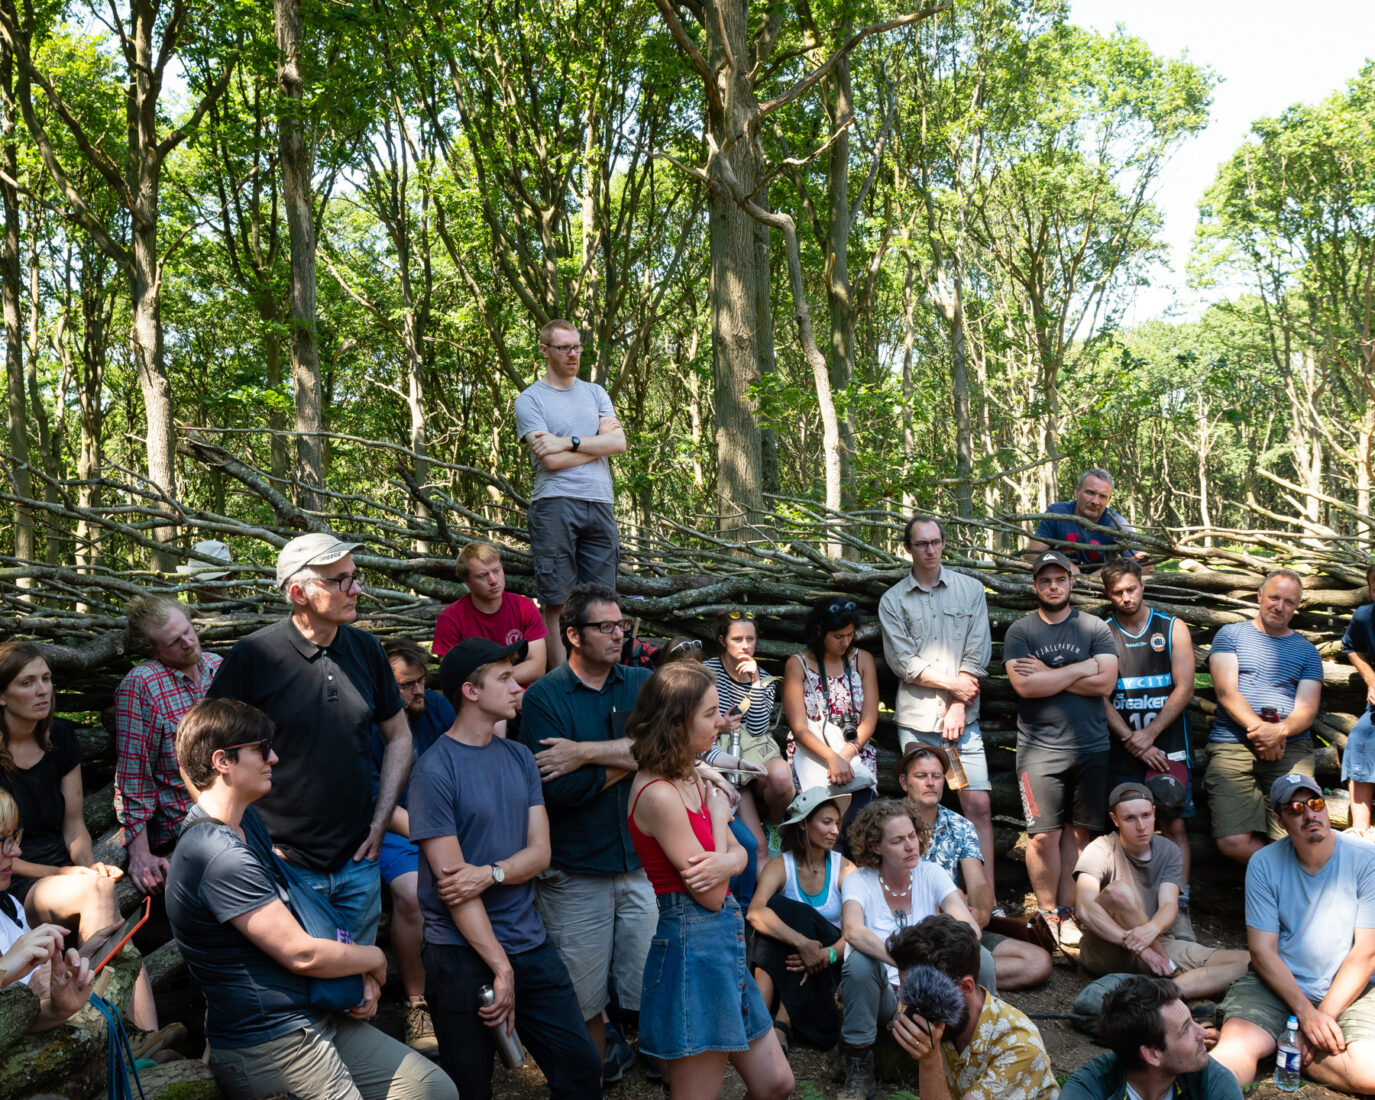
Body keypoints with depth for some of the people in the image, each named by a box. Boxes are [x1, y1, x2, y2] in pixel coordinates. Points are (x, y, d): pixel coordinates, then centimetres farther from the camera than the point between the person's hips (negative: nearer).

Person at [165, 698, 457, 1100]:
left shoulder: (247, 821, 9)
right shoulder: (219, 855, -24)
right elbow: (301, 953, -22)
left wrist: (358, 974, 2)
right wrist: (373, 960, -4)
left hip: (316, 1017, 9)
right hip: (269, 1047, -9)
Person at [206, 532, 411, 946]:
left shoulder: (366, 649, 2)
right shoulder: (253, 655, -12)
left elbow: (399, 736, 13)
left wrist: (381, 822, 5)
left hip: (358, 864, 4)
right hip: (283, 864, -4)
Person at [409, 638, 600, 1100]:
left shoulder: (520, 758, 6)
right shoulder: (434, 771, -13)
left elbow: (540, 852, 3)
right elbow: (452, 879, -15)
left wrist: (490, 873, -18)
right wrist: (501, 967, -16)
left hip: (531, 942, 5)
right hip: (464, 952, -5)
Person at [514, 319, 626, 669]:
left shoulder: (595, 392, 19)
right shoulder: (529, 399, 4)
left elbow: (618, 443, 3)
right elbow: (550, 460, -9)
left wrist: (570, 442, -8)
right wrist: (597, 442, 1)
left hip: (600, 505, 5)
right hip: (555, 505, -4)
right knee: (556, 599, -5)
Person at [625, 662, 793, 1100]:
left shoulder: (691, 780, 9)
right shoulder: (659, 795, -21)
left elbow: (740, 853, 10)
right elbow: (710, 896, -16)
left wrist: (725, 862, -15)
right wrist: (718, 816, -5)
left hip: (721, 940, 9)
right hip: (692, 944, -9)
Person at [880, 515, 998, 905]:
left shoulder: (970, 590, 8)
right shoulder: (893, 600, 5)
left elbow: (977, 654, 2)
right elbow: (902, 661, -3)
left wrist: (958, 707, -6)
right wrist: (952, 684, -8)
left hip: (963, 718, 1)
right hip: (916, 720, -1)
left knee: (979, 806, -4)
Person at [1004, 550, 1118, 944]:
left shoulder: (1095, 629, 8)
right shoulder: (1020, 632, 5)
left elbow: (1105, 682, -6)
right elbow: (1024, 685, -10)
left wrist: (1048, 674, -7)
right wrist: (1082, 668, -6)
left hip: (1091, 746, 2)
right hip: (1039, 747, -1)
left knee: (1077, 832, 5)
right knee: (1044, 835, -4)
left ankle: (1067, 914, 14)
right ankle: (1047, 913, 10)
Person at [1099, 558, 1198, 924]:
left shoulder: (1173, 629, 6)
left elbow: (1184, 689, 0)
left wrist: (1149, 735, -9)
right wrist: (1133, 741, -9)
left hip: (1167, 745, 0)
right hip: (1122, 749, 0)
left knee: (1174, 825, -3)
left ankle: (1179, 909, 0)